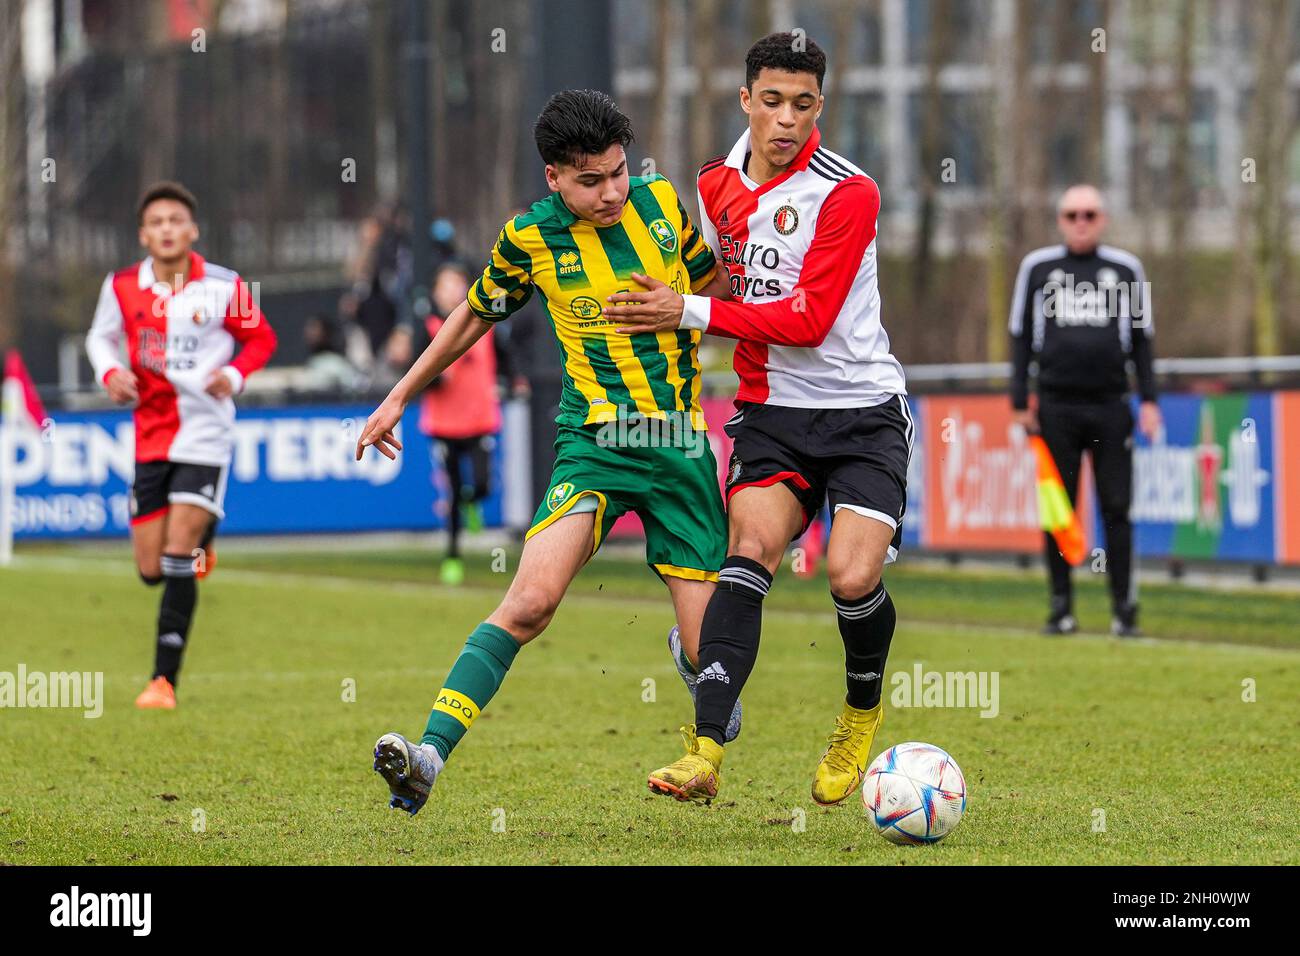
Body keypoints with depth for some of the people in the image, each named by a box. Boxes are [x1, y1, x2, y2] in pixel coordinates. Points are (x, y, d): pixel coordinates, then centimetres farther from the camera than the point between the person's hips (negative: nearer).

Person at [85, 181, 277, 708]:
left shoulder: (222, 287, -6)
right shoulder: (122, 287, 0)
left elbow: (261, 338, 7)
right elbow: (100, 336, 17)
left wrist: (234, 375, -12)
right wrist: (110, 373, -4)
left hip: (204, 436, -3)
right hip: (149, 435, 3)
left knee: (178, 557, -14)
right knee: (151, 570, 4)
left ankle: (164, 679, -11)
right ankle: (200, 541, 42)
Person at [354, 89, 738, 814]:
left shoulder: (661, 201, 1)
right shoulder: (531, 238, -3)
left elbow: (716, 285, 21)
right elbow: (475, 316, 15)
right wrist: (399, 397, 20)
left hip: (683, 445, 2)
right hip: (594, 443, -2)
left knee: (710, 650, -2)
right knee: (533, 598, -26)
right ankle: (430, 755, -30)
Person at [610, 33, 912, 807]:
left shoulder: (848, 194, -12)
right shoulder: (716, 187, 8)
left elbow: (810, 320, -17)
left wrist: (689, 313, -15)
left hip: (863, 410, -4)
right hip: (771, 410, 4)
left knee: (853, 576, -19)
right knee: (752, 546, -21)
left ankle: (863, 712, 15)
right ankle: (706, 752, -32)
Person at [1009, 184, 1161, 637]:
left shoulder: (1126, 268, 9)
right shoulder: (1037, 268, 8)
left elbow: (1142, 340, 12)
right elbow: (1021, 337, 11)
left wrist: (1149, 400, 3)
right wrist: (1020, 404, 4)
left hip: (1111, 407, 0)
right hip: (1056, 408, 0)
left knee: (1117, 509, -3)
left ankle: (1124, 608, 0)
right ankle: (1061, 607, 6)